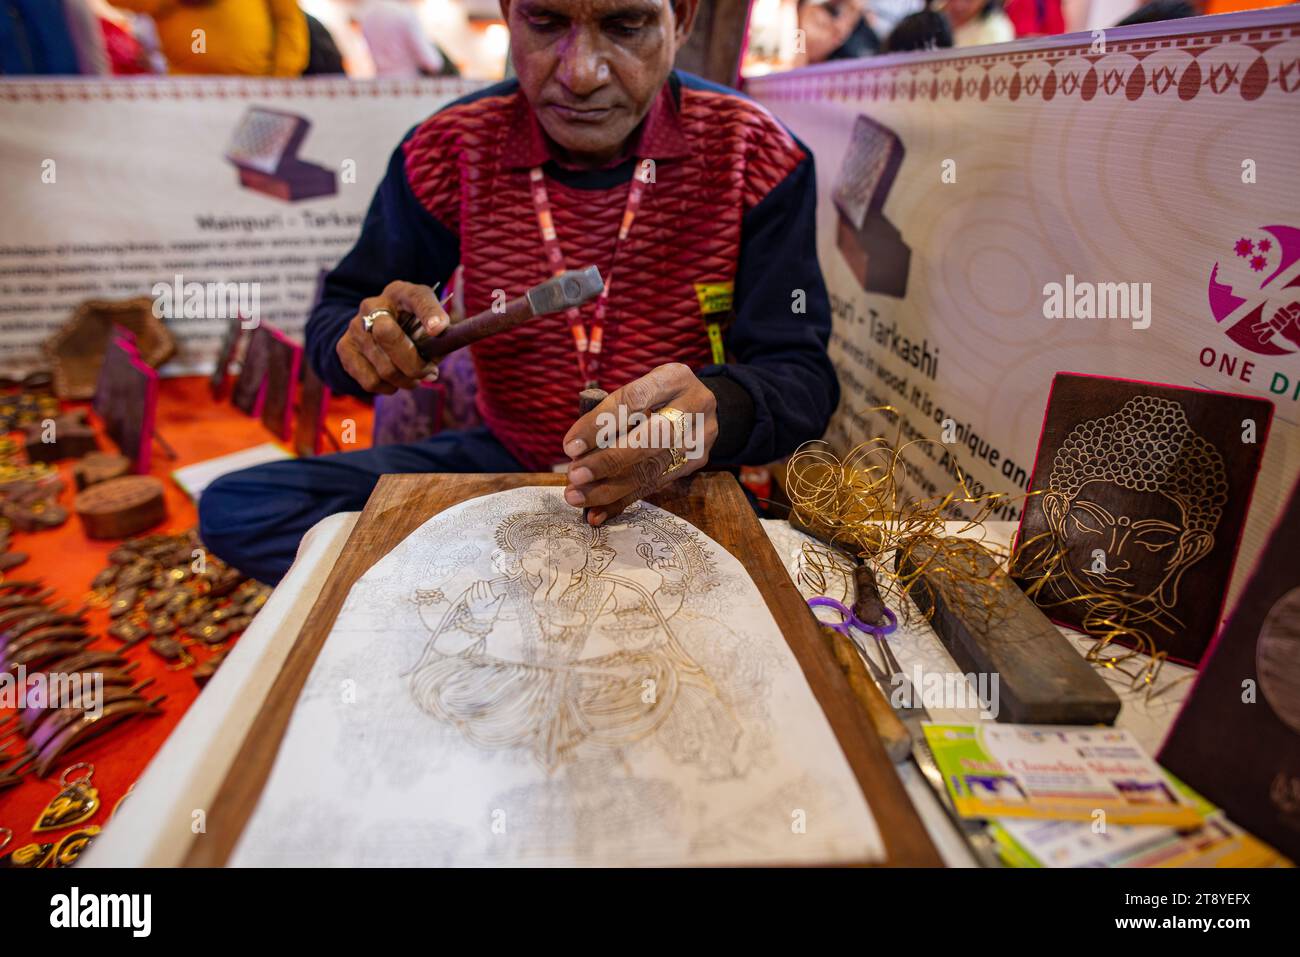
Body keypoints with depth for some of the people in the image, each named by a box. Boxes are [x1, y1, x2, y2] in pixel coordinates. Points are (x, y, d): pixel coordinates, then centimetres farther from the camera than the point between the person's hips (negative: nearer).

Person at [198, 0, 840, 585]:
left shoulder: (756, 155, -10)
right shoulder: (448, 151, -4)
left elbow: (804, 377, -14)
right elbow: (334, 315, 5)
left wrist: (719, 407, -38)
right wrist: (363, 341, -21)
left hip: (678, 486, -2)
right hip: (502, 460, 3)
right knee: (235, 508, -8)